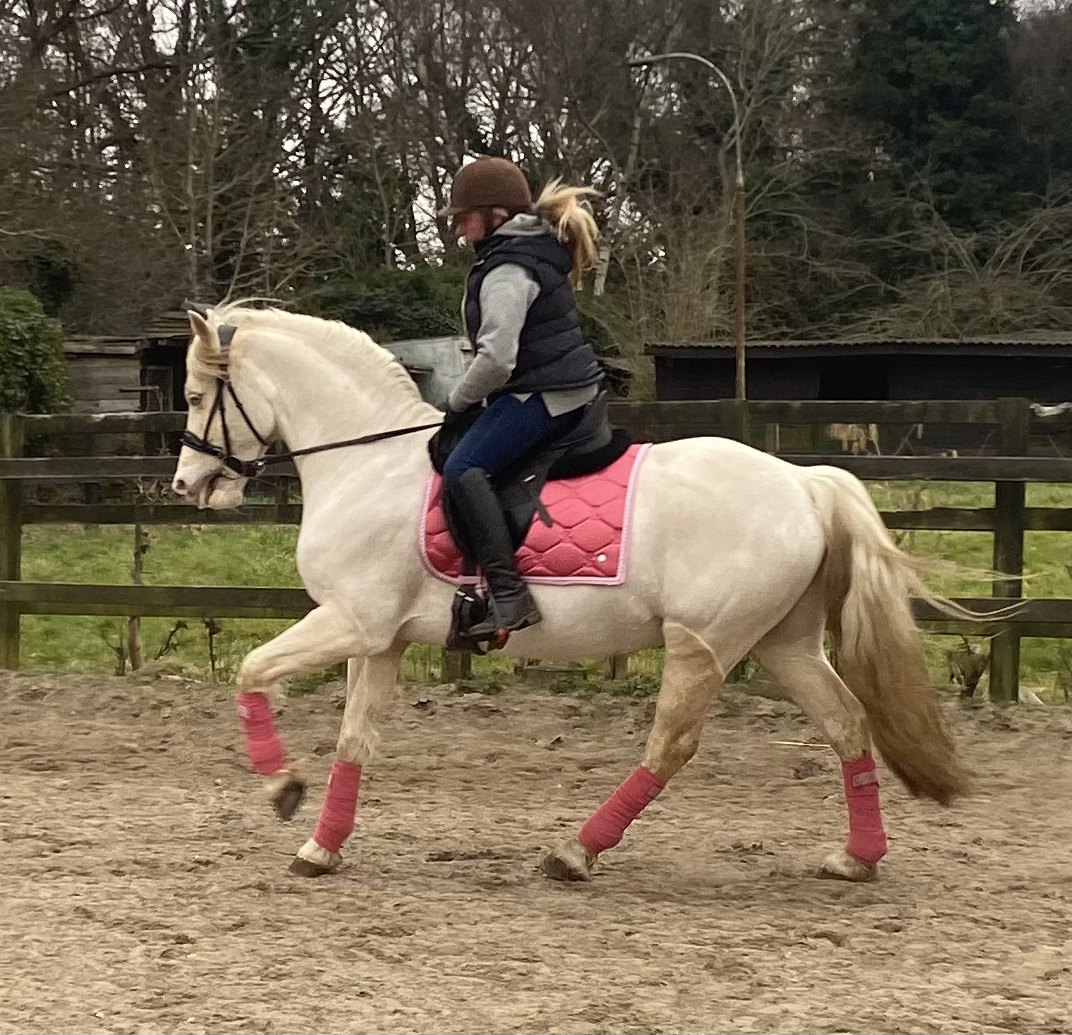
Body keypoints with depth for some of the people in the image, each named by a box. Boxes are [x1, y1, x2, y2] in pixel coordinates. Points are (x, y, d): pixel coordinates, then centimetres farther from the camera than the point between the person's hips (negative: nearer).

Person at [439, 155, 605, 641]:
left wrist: (458, 402, -8)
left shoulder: (507, 272, -17)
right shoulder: (535, 249, 16)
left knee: (462, 468, -25)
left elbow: (496, 358, -25)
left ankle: (508, 595, -36)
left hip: (540, 397, -11)